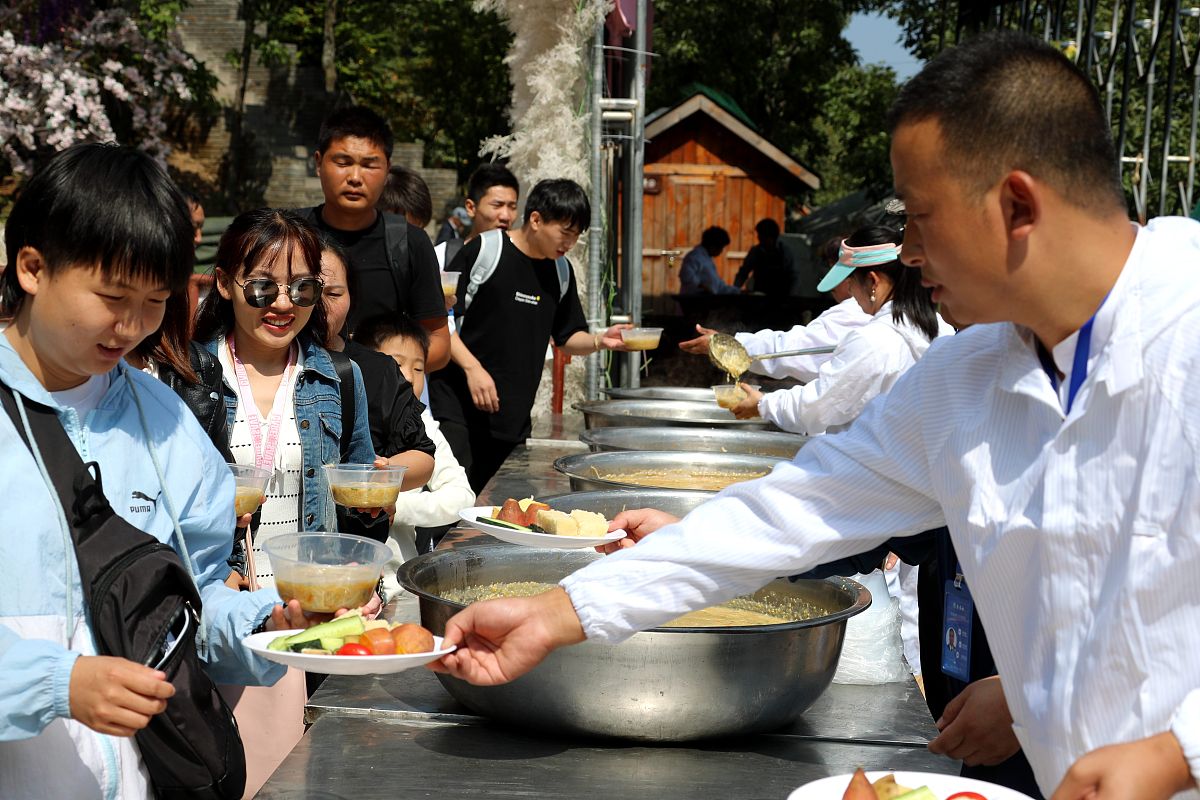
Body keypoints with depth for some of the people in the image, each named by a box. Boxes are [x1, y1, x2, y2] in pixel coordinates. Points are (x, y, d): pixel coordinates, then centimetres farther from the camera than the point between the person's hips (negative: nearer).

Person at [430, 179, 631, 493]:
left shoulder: (561, 273, 11)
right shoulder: (482, 252, -8)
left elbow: (569, 338, 17)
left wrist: (600, 340, -3)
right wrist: (472, 367, -17)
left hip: (513, 419, 6)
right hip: (460, 407, -6)